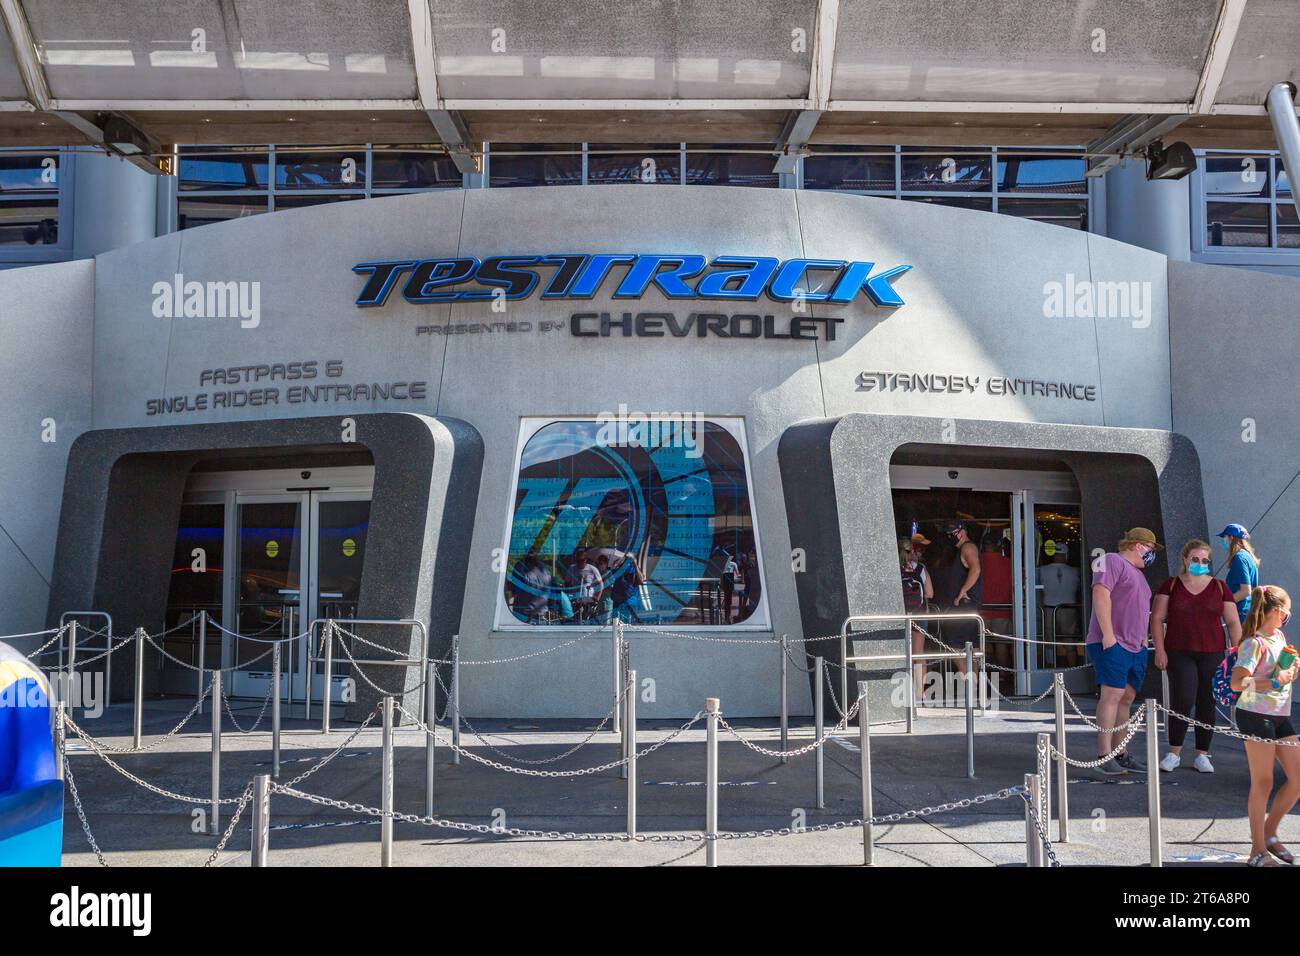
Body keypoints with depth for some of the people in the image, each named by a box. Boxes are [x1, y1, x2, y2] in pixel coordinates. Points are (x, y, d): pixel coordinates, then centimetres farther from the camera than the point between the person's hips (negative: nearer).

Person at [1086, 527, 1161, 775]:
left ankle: (1120, 753, 9)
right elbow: (1101, 594, -16)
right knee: (1113, 694, -14)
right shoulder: (1112, 561, -4)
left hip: (1136, 648, 9)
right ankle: (1104, 755, -15)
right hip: (1112, 644, -9)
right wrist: (1108, 634, -21)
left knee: (1126, 698, 6)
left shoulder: (1137, 573, 26)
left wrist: (1144, 642, 20)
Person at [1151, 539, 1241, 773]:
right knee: (1182, 700, -11)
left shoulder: (1219, 587, 8)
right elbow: (1157, 618, 3)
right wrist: (1160, 649, -6)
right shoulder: (1171, 585, 4)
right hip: (1179, 654, -2)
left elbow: (1233, 622, 9)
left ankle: (1202, 755, 13)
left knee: (1207, 703, 3)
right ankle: (1174, 754, 1)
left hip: (1212, 654, 2)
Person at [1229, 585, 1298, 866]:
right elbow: (1237, 682, -24)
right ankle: (1258, 849, 8)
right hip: (1256, 715, -8)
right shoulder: (1255, 643, -14)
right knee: (1262, 783, -2)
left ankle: (1269, 833, 24)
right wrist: (1273, 681, -31)